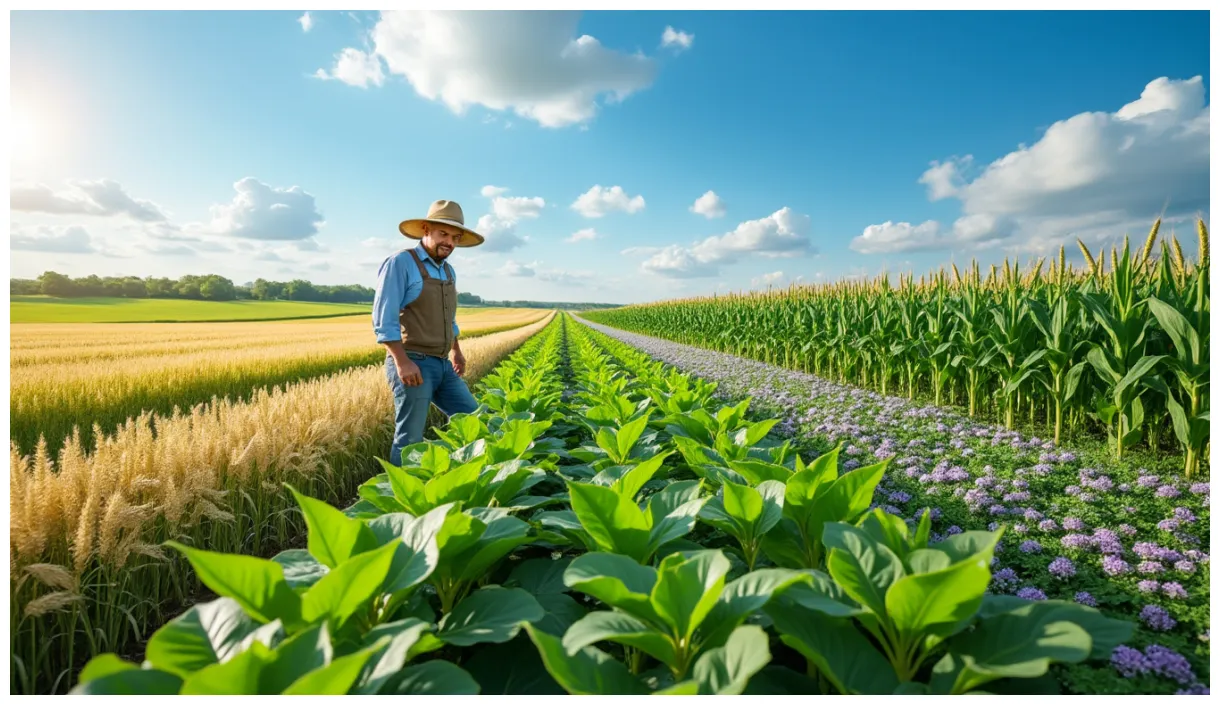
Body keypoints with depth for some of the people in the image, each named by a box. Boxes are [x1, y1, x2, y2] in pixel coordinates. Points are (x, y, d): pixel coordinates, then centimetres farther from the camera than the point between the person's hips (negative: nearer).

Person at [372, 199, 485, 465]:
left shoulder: (448, 270, 15)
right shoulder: (400, 263, -9)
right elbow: (383, 320, -15)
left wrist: (457, 352, 22)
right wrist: (402, 362, -21)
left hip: (443, 365, 8)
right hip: (412, 364, -8)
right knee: (410, 440, -2)